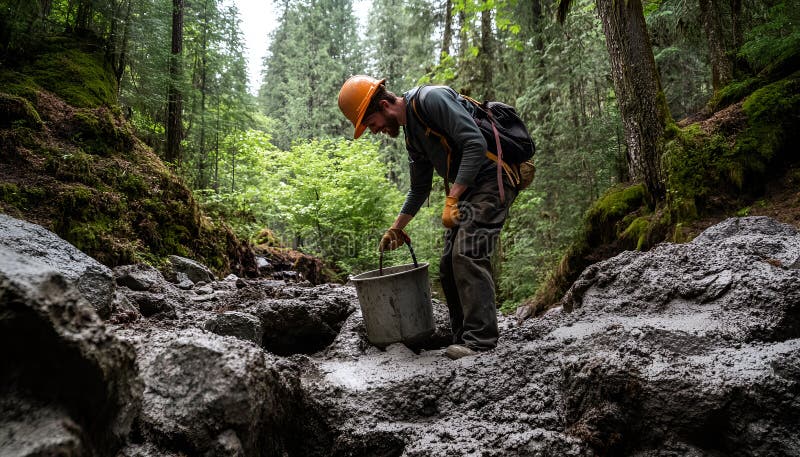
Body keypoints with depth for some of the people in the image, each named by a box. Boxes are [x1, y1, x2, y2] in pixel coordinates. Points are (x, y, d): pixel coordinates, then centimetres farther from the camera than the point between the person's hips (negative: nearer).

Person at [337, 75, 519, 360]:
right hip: (466, 189, 10)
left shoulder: (432, 99, -14)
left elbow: (476, 144, -23)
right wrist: (396, 228, 20)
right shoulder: (411, 134, 15)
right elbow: (420, 188, 23)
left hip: (491, 179, -9)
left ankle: (481, 340, -14)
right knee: (449, 266, 6)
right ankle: (464, 338, 12)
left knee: (467, 255, -19)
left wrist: (451, 199, -25)